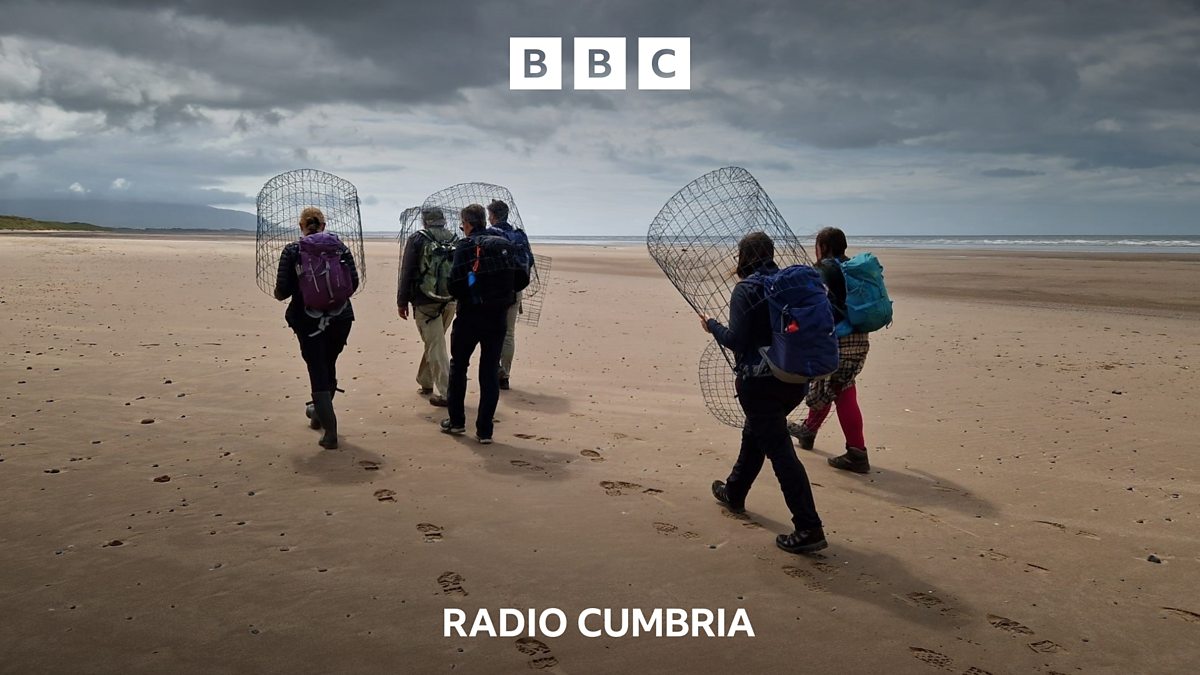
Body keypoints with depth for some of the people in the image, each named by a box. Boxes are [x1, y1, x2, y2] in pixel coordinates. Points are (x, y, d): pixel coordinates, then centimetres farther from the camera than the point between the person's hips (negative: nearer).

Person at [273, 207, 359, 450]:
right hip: (340, 318, 3)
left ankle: (330, 432, -4)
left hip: (308, 320, -3)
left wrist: (279, 294, 15)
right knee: (329, 366, 22)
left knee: (318, 373, 2)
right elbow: (354, 283, 0)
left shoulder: (292, 251, -5)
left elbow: (283, 290, -8)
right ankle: (320, 413, 41)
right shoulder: (340, 247, 1)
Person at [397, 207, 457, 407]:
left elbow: (407, 272, -5)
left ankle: (447, 393, -8)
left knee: (436, 347, -3)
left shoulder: (417, 239, -4)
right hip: (451, 302, 5)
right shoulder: (455, 239, 7)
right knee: (434, 343, 21)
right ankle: (426, 382, 32)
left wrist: (402, 302, 2)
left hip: (425, 302, -5)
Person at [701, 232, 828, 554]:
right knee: (754, 434, 26)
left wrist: (712, 326, 2)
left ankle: (809, 529, -7)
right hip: (795, 379, 8)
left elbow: (736, 340, -15)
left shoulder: (745, 290, -13)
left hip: (759, 382, -8)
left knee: (780, 450, -5)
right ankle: (734, 493, 45)